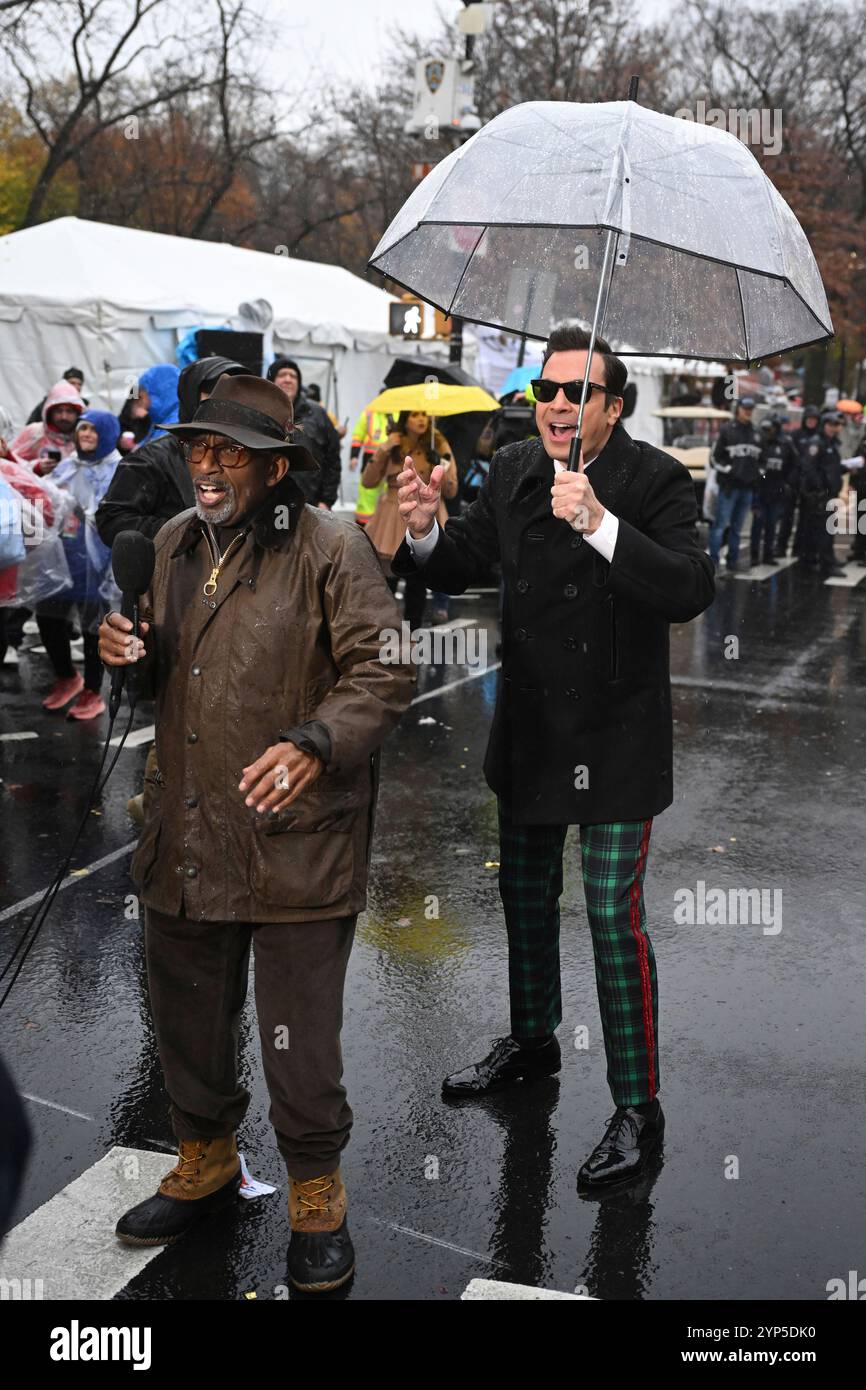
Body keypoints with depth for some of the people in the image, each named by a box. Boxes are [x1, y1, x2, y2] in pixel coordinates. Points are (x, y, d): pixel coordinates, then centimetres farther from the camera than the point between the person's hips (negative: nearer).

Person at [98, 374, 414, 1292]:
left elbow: (384, 670, -13)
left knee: (300, 1036, 4)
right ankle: (205, 1162, 45)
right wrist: (125, 650, 1)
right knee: (185, 1017, 20)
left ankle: (315, 1191, 30)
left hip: (295, 837, -6)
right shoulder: (174, 543, 12)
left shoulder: (330, 548, -9)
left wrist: (314, 743, -28)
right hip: (184, 836, 6)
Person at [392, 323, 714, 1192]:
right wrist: (424, 533, -15)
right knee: (525, 894, 20)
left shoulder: (655, 481, -14)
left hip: (616, 735, -6)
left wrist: (600, 523, -39)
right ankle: (533, 1040, 44)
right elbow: (459, 569, 7)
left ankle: (637, 1106, 13)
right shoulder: (511, 472, 0)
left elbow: (690, 591, -28)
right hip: (529, 727, 6)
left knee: (613, 915, -3)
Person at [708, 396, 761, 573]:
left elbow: (758, 459, 24)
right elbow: (716, 457, -5)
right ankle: (714, 560, -8)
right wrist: (729, 470, -16)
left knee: (737, 527, 10)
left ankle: (732, 563, 15)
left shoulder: (755, 434, 15)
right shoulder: (726, 430, -2)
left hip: (747, 487, 6)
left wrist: (754, 478, 12)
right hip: (729, 486, -6)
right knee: (721, 524, -10)